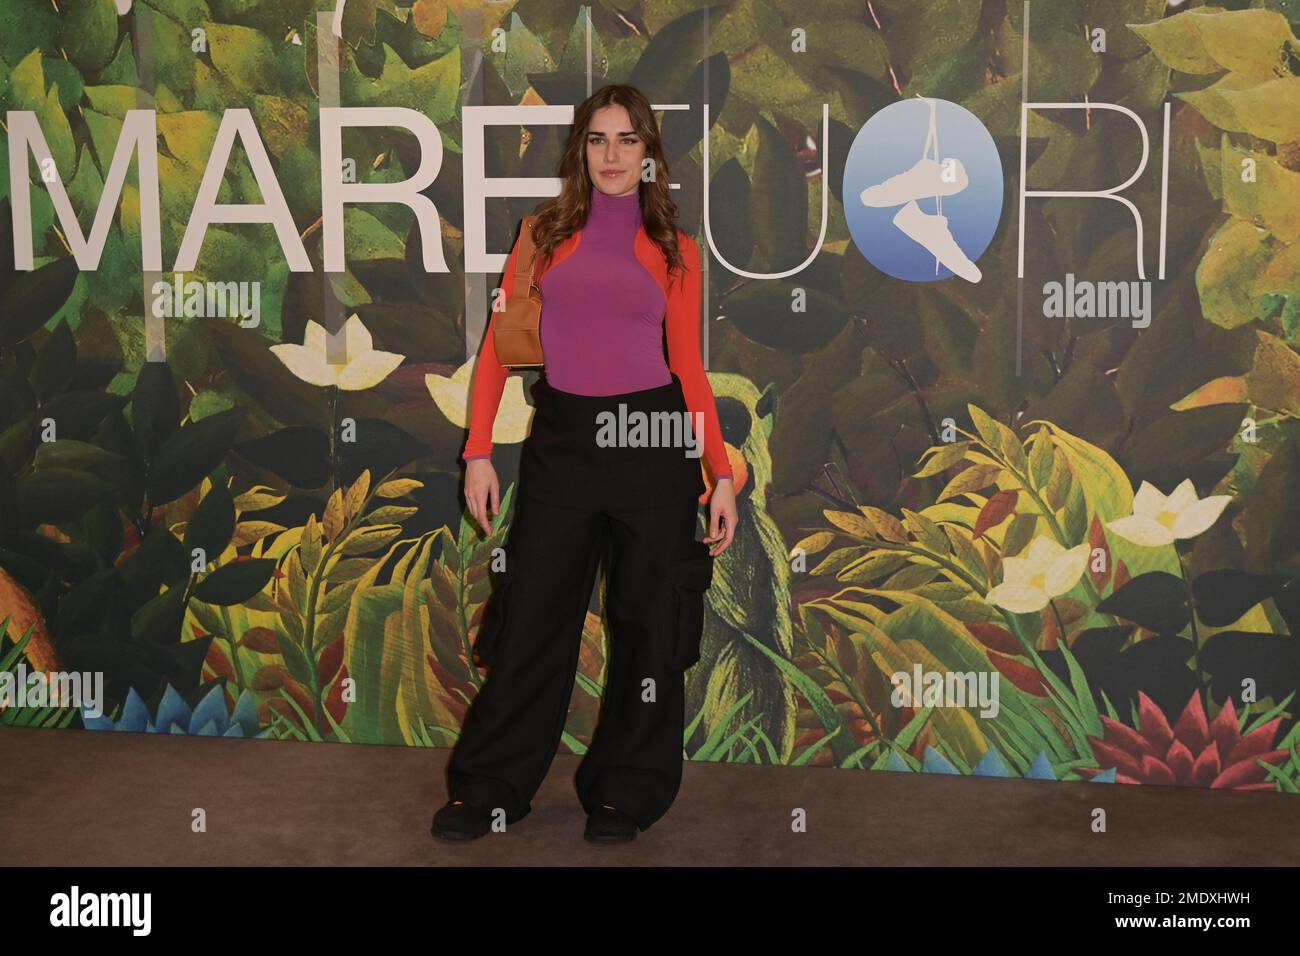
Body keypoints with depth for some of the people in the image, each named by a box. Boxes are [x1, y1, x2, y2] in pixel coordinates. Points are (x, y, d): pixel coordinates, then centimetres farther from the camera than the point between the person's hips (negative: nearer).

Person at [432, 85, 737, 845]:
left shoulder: (674, 249, 5)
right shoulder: (547, 234, 5)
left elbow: (689, 366, 3)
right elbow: (499, 346, 3)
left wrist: (722, 473, -3)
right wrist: (479, 452, -5)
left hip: (653, 439, 0)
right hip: (562, 438, 0)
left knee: (646, 621, 5)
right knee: (532, 613, 6)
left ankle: (627, 795, 20)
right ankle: (489, 790, 18)